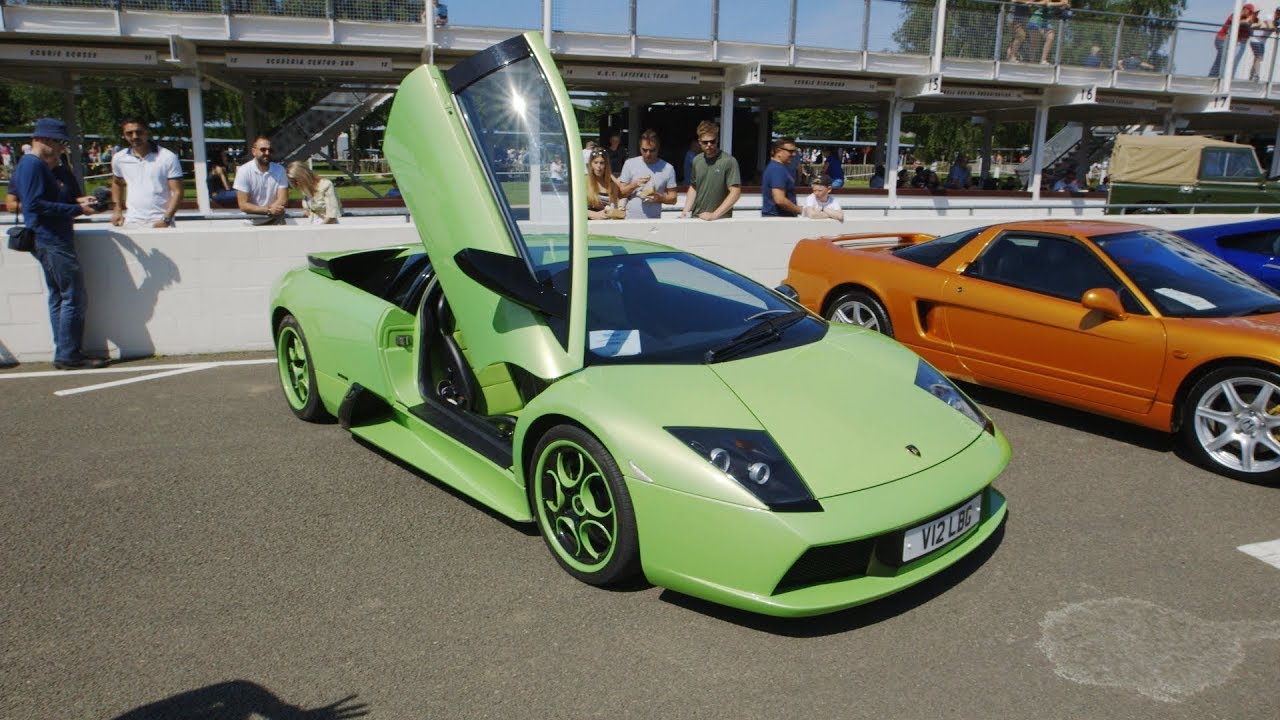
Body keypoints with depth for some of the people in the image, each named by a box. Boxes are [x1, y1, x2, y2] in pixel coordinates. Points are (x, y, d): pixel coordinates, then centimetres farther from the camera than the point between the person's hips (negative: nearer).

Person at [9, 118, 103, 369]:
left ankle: (65, 355, 18)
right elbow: (35, 204, -20)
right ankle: (68, 356, -4)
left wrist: (78, 201, 0)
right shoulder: (32, 165, -12)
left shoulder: (41, 166, 18)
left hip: (53, 240, 11)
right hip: (51, 240, -11)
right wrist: (77, 209, -19)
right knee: (74, 298, -8)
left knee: (59, 297, 13)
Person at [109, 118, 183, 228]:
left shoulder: (167, 157, -6)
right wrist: (117, 209, 16)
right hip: (131, 222, 3)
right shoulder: (119, 158, 7)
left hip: (160, 221, -3)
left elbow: (177, 192, -9)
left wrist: (166, 220, -18)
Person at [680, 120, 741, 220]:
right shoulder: (696, 160, 6)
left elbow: (735, 192, -14)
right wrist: (686, 211, 4)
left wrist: (714, 215, -19)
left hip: (720, 220, -4)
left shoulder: (729, 161, -11)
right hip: (696, 218, 5)